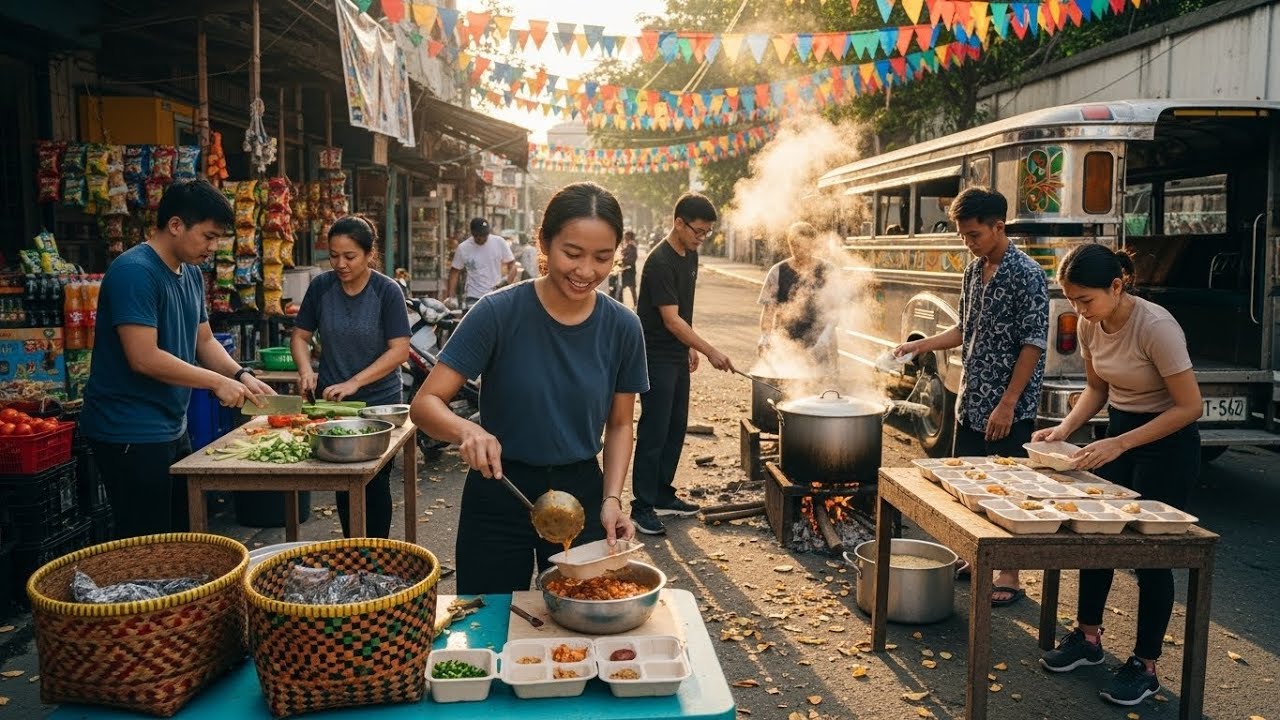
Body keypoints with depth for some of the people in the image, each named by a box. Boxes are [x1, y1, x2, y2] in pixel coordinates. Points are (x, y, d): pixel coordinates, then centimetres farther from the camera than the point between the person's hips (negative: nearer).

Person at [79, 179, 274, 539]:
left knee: (181, 538, 17)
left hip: (172, 427, 9)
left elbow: (204, 340, 17)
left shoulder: (191, 274, 10)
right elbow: (144, 358, -25)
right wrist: (218, 382, -18)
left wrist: (241, 375, 0)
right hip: (131, 434, -9)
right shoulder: (134, 271, -19)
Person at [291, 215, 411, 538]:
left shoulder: (387, 291, -12)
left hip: (379, 401, -3)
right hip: (330, 402, 3)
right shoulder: (321, 286, -1)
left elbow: (399, 350, -17)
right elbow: (300, 335, 8)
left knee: (375, 485, 7)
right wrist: (306, 370, -12)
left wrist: (354, 383, -24)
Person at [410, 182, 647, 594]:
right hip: (499, 496, -2)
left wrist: (612, 499, -10)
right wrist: (467, 431, -36)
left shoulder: (622, 327, -7)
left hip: (582, 494, 3)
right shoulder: (499, 312, -16)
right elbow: (425, 404, -16)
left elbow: (619, 425, 4)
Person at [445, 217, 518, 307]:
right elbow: (454, 271, 4)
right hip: (473, 298, 0)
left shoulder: (499, 242, -5)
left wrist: (507, 283, -18)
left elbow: (512, 265, 0)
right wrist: (451, 296, -5)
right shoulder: (463, 248, -5)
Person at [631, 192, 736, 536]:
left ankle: (663, 495, 25)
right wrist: (710, 351, -22)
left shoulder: (690, 256, 9)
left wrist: (690, 348, 17)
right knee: (654, 431, -5)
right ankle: (642, 506, 3)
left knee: (676, 427, 13)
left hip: (677, 357, 9)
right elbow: (671, 320, -23)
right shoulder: (660, 262, -20)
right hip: (656, 359, -9)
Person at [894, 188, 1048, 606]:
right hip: (971, 402, 8)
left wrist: (1008, 404, -19)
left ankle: (1010, 577, 12)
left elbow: (1034, 344, -16)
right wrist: (921, 345, 5)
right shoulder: (974, 270, 10)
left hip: (1008, 408, -8)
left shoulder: (1027, 274, -14)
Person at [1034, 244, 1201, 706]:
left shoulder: (1155, 326, -27)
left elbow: (1189, 407, -23)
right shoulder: (1090, 326, -6)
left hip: (1167, 442, -7)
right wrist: (1065, 429, -7)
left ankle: (1145, 666, 15)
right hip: (1119, 429, 7)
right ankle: (1088, 637, 28)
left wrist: (1119, 445, -26)